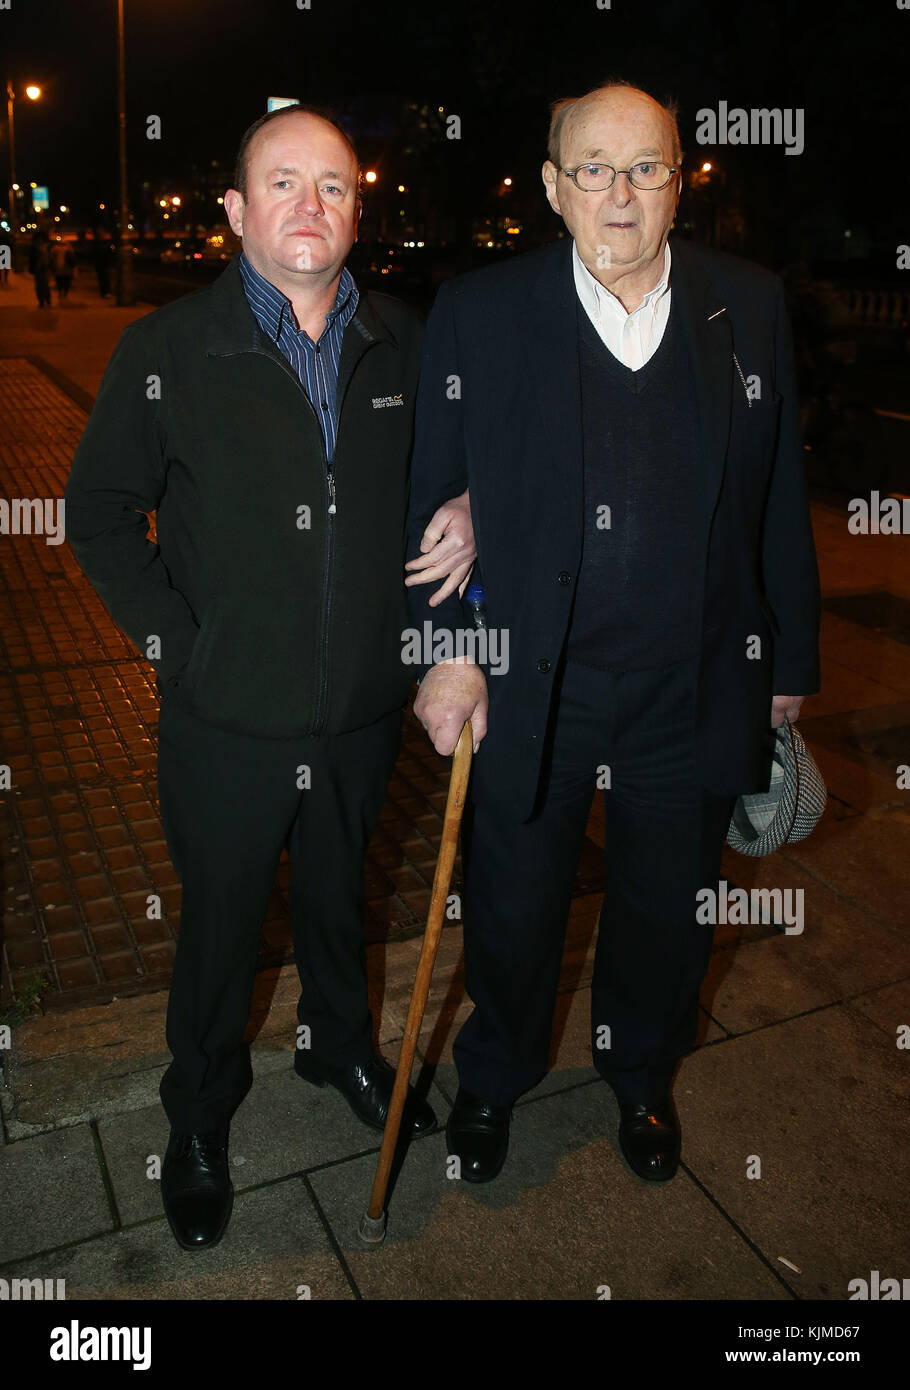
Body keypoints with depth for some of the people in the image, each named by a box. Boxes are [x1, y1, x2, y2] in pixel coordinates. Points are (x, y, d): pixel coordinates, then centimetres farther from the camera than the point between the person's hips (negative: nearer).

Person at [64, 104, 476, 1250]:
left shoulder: (403, 341, 0)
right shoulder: (167, 349, -9)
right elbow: (99, 510, -3)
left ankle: (342, 1048, 53)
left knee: (339, 897, 24)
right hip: (230, 719, -2)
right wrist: (177, 637, -11)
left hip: (363, 708, 3)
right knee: (220, 927, 16)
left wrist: (463, 509, -6)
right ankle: (200, 1120, 42)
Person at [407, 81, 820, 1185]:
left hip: (692, 697, 2)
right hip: (527, 690, -1)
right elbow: (434, 495, -2)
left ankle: (641, 1075, 51)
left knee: (668, 912, 20)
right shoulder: (479, 311, -4)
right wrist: (445, 649, -9)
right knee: (514, 909, 16)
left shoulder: (750, 307, 1)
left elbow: (778, 501, 5)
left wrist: (790, 659, 7)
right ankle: (495, 1075, 47)